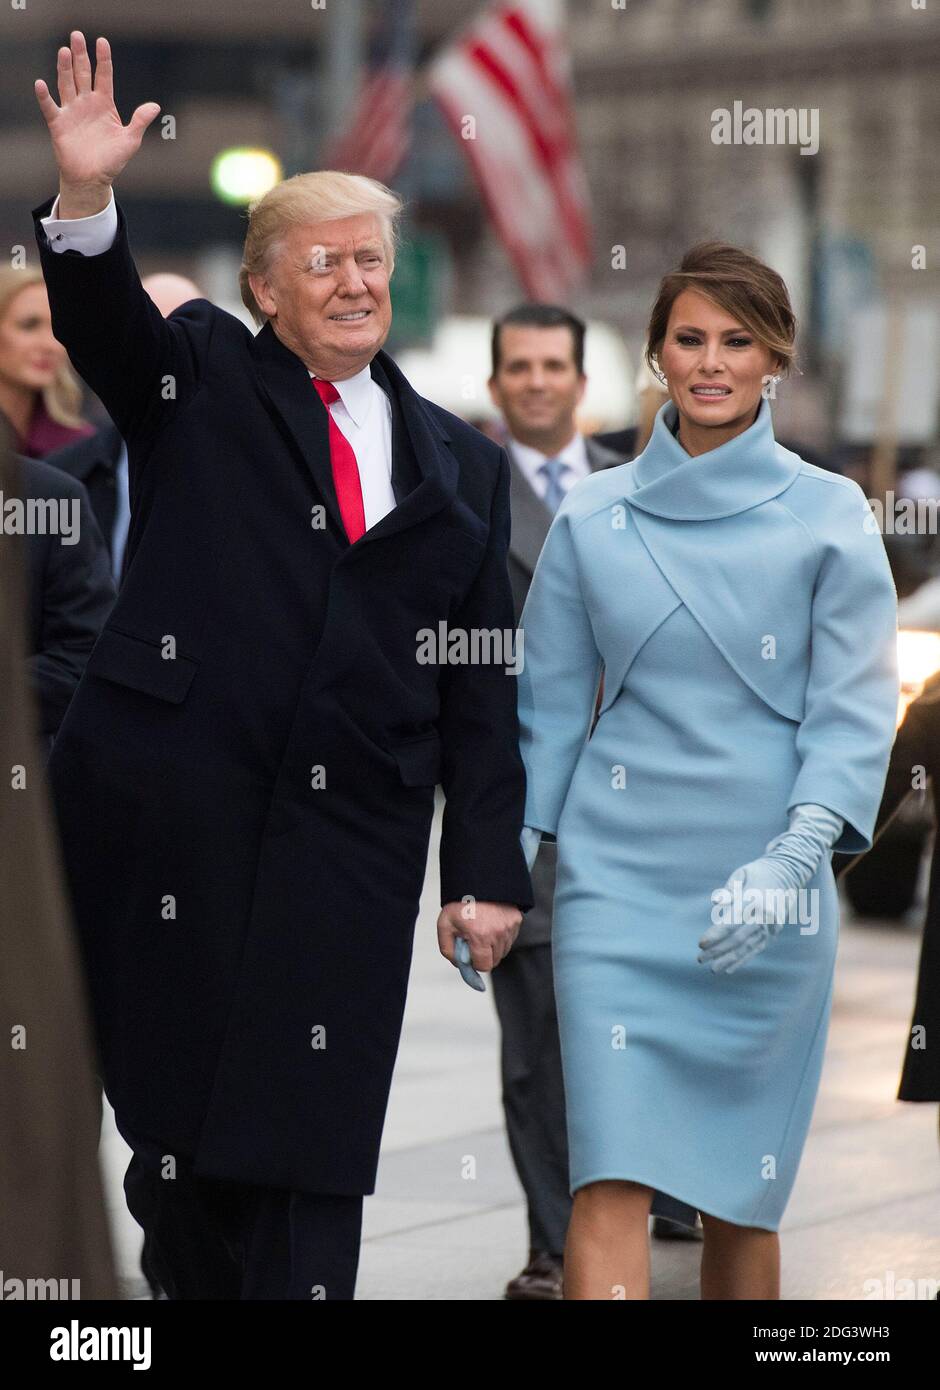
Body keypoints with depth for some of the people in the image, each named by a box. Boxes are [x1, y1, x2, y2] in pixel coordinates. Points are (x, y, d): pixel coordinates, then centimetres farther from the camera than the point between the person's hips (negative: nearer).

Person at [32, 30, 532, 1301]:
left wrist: (489, 873, 5)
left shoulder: (461, 467, 16)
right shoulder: (203, 380, 11)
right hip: (169, 809, -2)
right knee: (173, 1093, 2)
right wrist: (86, 200, -32)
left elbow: (480, 691, 12)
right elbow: (105, 324, -11)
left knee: (310, 1149, -3)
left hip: (348, 843, 2)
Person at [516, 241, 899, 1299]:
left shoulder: (829, 515, 1)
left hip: (771, 891, 0)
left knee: (740, 1192, 6)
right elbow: (548, 705, 11)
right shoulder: (592, 518, 6)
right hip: (617, 870, 0)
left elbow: (855, 708, -3)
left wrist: (791, 859, -16)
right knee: (610, 1180, -11)